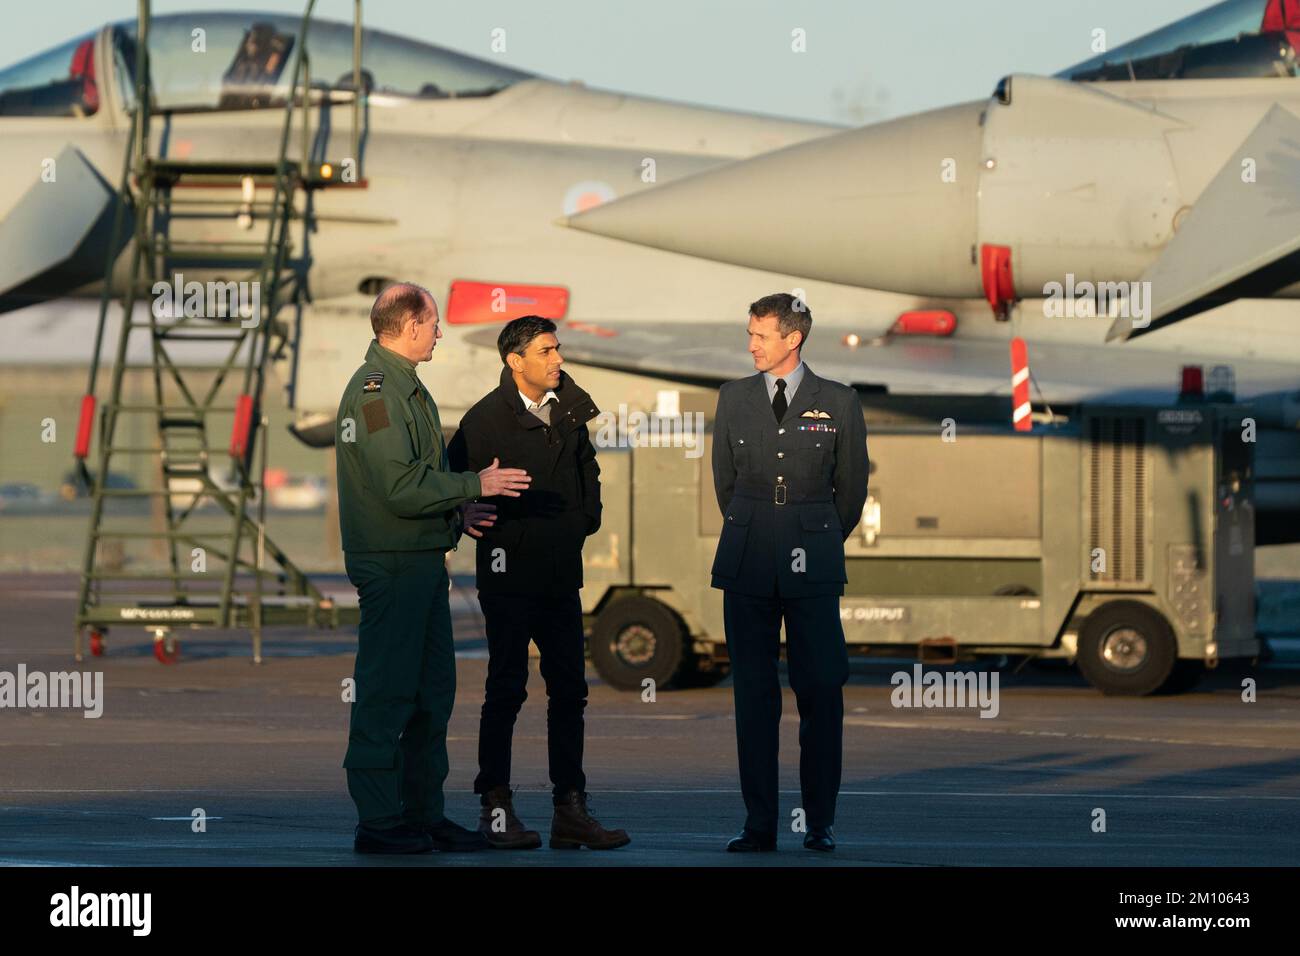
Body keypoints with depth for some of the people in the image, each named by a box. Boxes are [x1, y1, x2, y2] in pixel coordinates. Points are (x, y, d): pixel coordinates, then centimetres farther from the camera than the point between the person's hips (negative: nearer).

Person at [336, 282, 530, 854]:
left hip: (421, 561, 10)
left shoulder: (404, 387, 18)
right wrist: (474, 487, -14)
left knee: (433, 692, 13)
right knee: (386, 691, -6)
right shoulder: (376, 389, -15)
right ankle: (378, 822, -2)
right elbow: (401, 486, -21)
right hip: (392, 564, -10)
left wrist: (457, 511, 7)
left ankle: (424, 813, 19)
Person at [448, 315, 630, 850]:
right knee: (506, 688, -2)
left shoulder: (570, 409, 10)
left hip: (561, 568, 6)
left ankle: (571, 811, 9)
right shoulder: (486, 419, -9)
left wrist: (587, 518, 13)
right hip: (510, 569, -6)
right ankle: (495, 807, 4)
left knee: (569, 689, 5)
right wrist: (481, 521, -7)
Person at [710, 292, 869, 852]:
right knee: (754, 694, 2)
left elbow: (852, 486, 10)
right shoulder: (734, 398, 8)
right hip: (748, 567, 2)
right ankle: (759, 823, 6)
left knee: (820, 692, -3)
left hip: (812, 569, -2)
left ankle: (820, 822, 6)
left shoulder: (838, 404, 1)